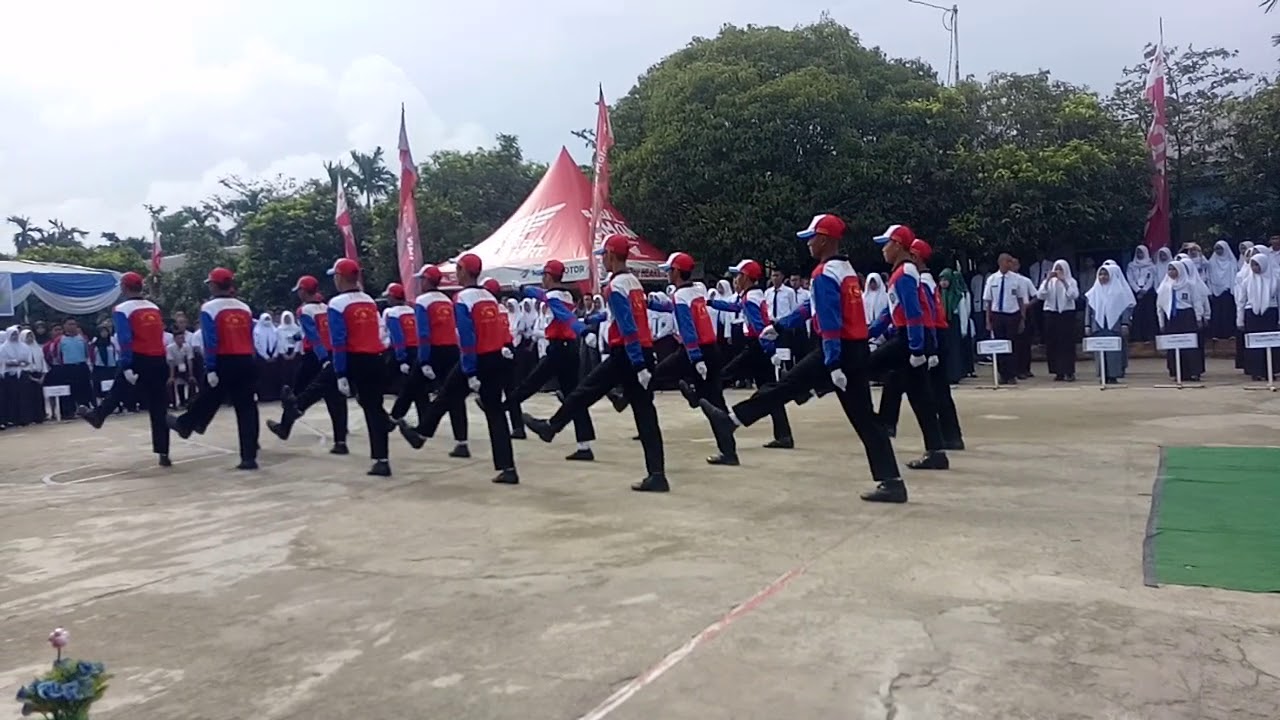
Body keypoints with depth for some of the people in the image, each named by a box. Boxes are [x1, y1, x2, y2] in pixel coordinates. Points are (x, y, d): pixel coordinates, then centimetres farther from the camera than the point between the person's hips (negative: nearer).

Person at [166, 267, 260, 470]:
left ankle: (184, 424, 44)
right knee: (246, 409, 3)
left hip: (224, 364, -4)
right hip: (246, 363, 4)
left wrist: (210, 369, -11)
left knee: (207, 400, 18)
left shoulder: (210, 308, -4)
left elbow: (210, 342, -11)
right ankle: (249, 457, 2)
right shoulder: (245, 308, 11)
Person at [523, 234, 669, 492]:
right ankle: (656, 475, 3)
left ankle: (550, 427, 29)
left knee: (585, 391, 11)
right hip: (644, 353, 8)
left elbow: (628, 329, -18)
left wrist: (638, 367, -21)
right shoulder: (634, 282, 16)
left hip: (627, 356, -8)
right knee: (645, 415, 5)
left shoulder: (616, 286, -12)